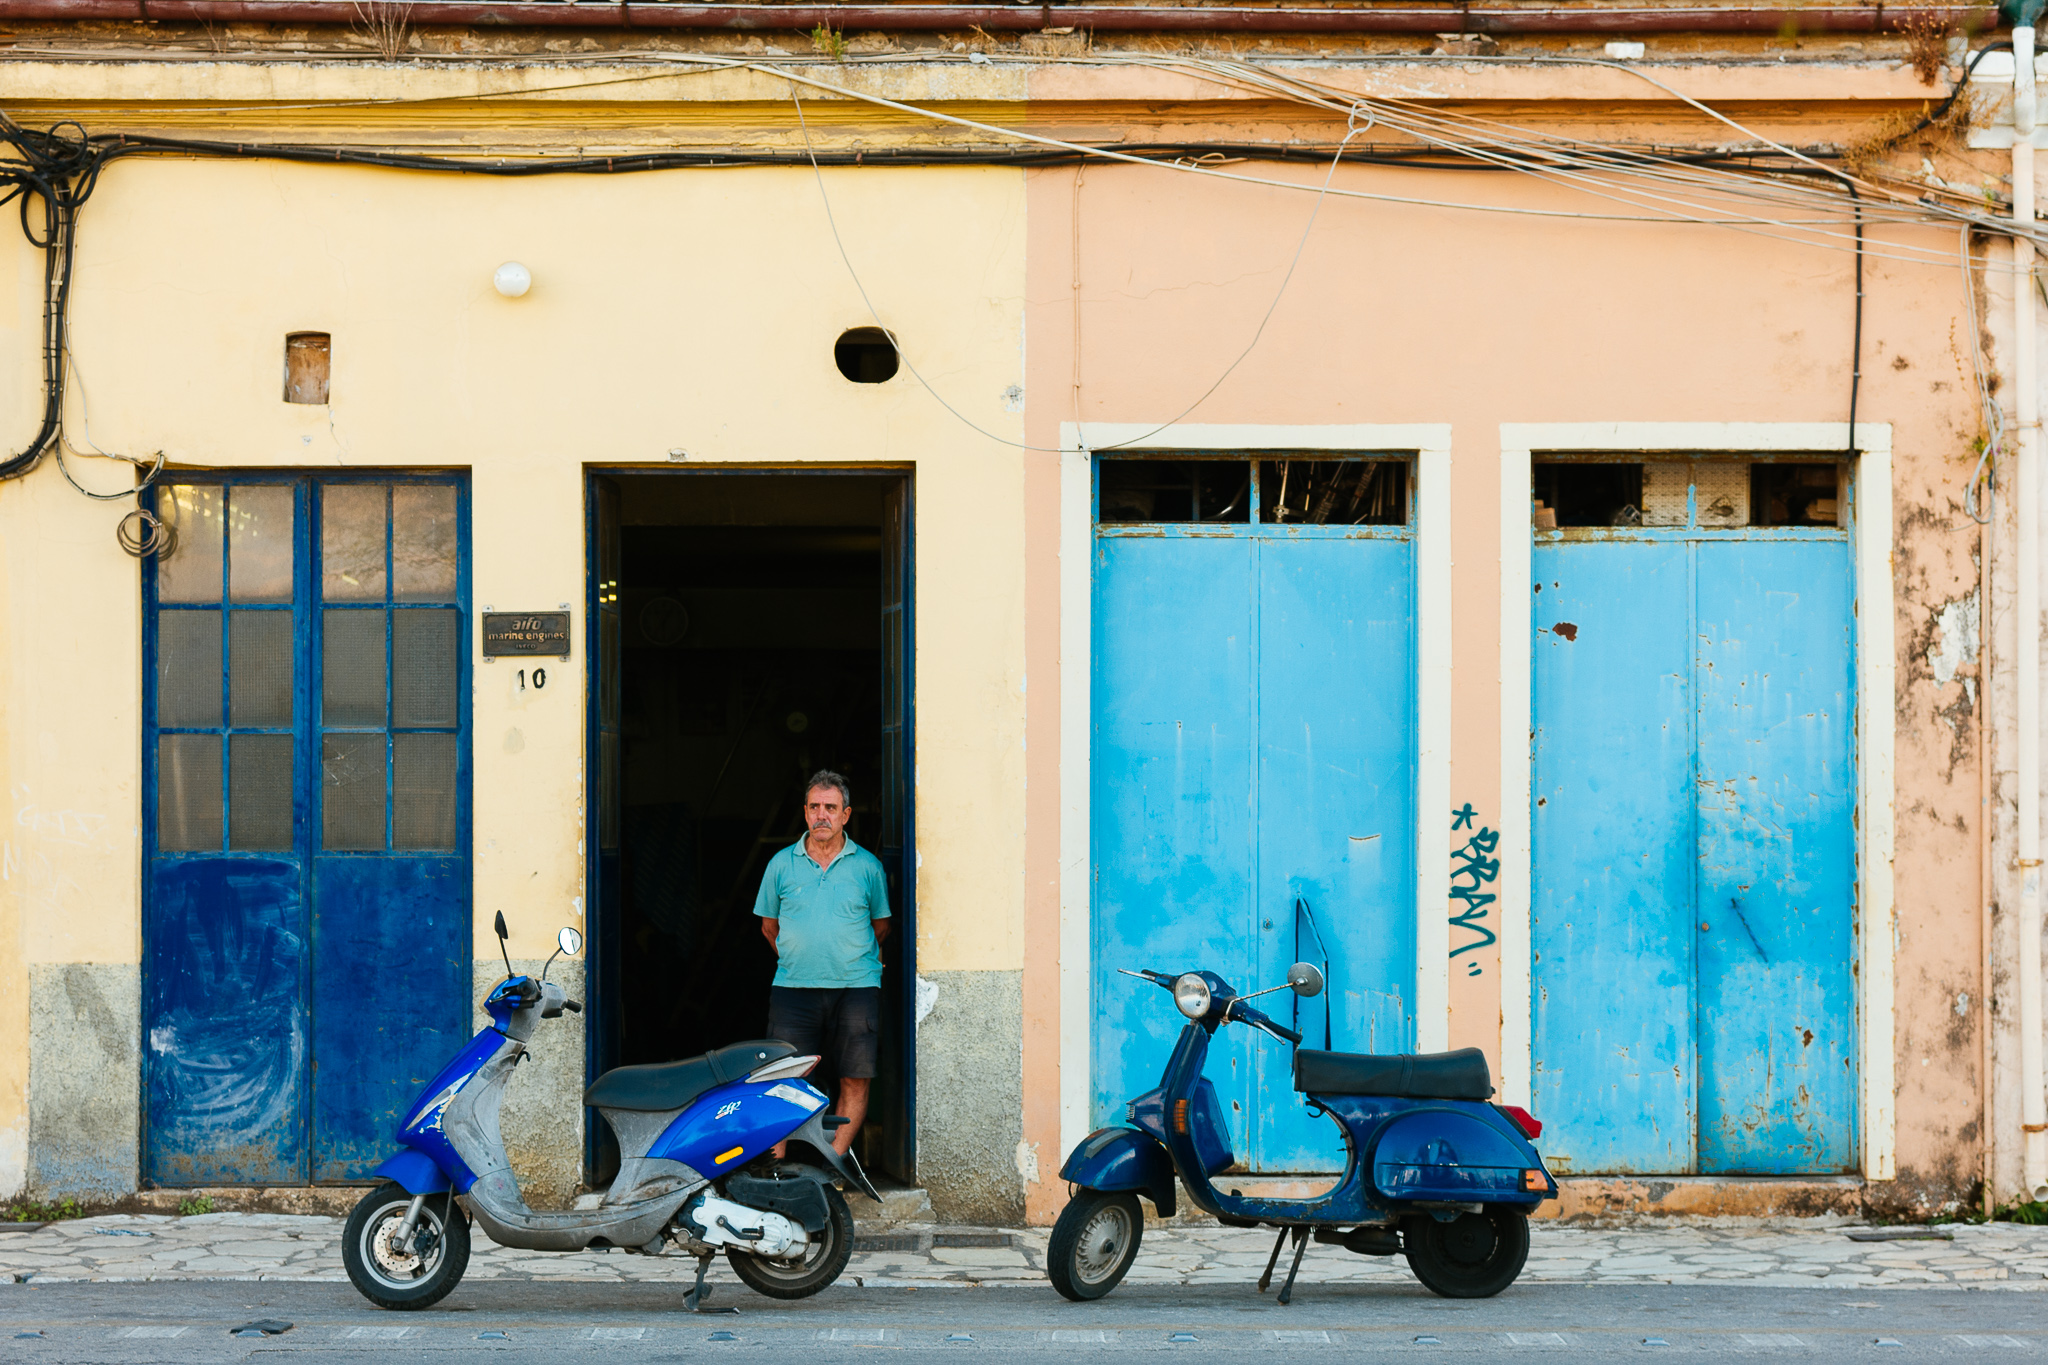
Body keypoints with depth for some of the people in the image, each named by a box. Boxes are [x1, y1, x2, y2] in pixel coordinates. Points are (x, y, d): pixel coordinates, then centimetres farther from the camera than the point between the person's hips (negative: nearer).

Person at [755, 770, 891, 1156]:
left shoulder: (867, 865, 6)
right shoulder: (782, 863, 7)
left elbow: (881, 925, 17)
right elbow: (769, 925, 18)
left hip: (855, 989, 0)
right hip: (793, 989, 0)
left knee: (855, 1082, -3)